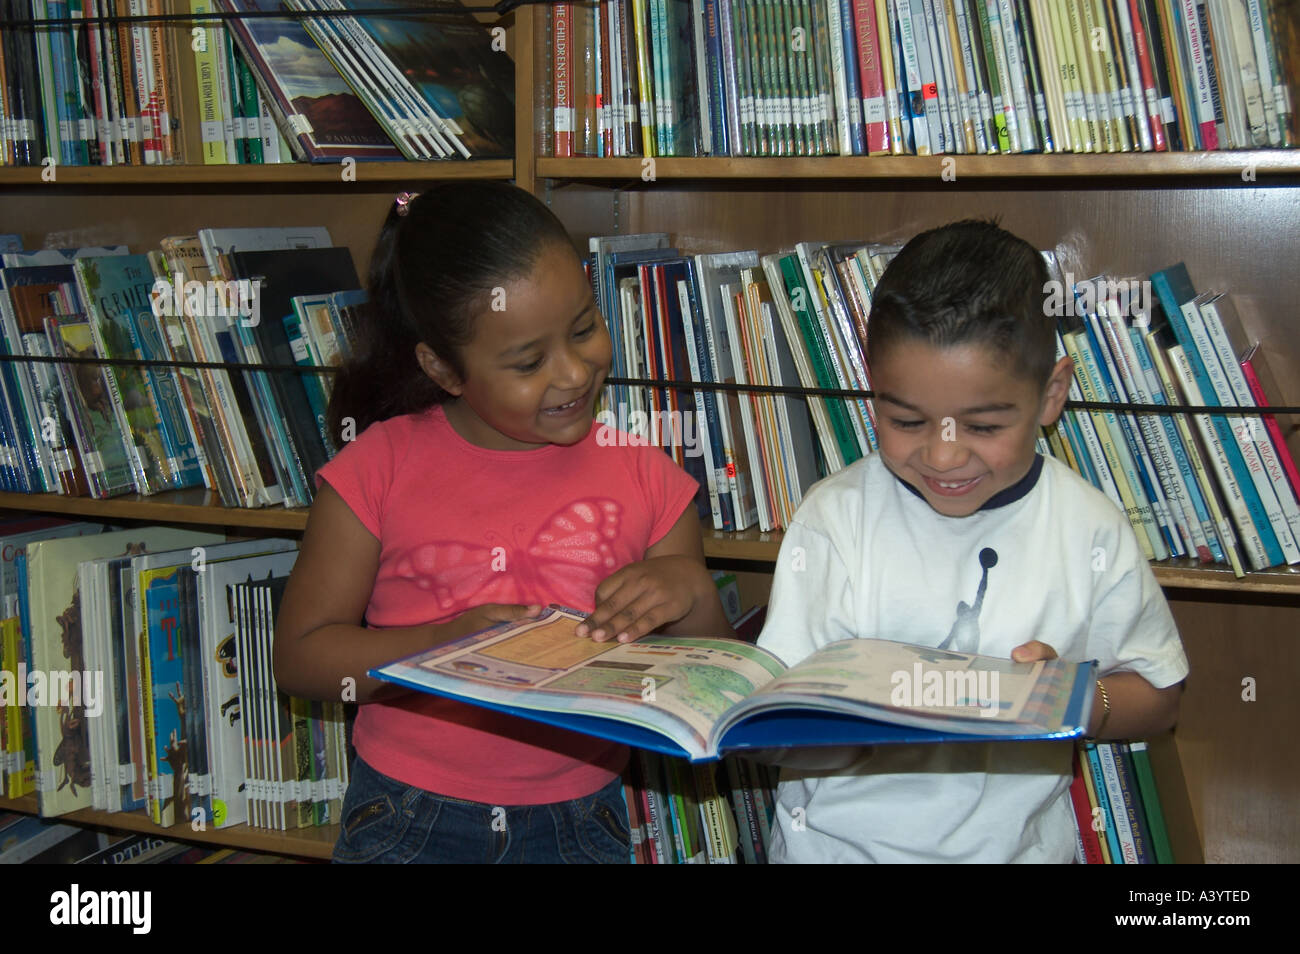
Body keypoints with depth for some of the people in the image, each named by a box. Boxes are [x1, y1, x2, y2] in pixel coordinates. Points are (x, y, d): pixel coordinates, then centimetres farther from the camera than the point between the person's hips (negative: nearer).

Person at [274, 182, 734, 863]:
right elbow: (298, 655, -2)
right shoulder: (382, 467, -1)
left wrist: (693, 590, -13)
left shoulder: (643, 476, 3)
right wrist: (450, 645, -16)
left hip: (579, 827, 1)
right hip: (405, 824, 0)